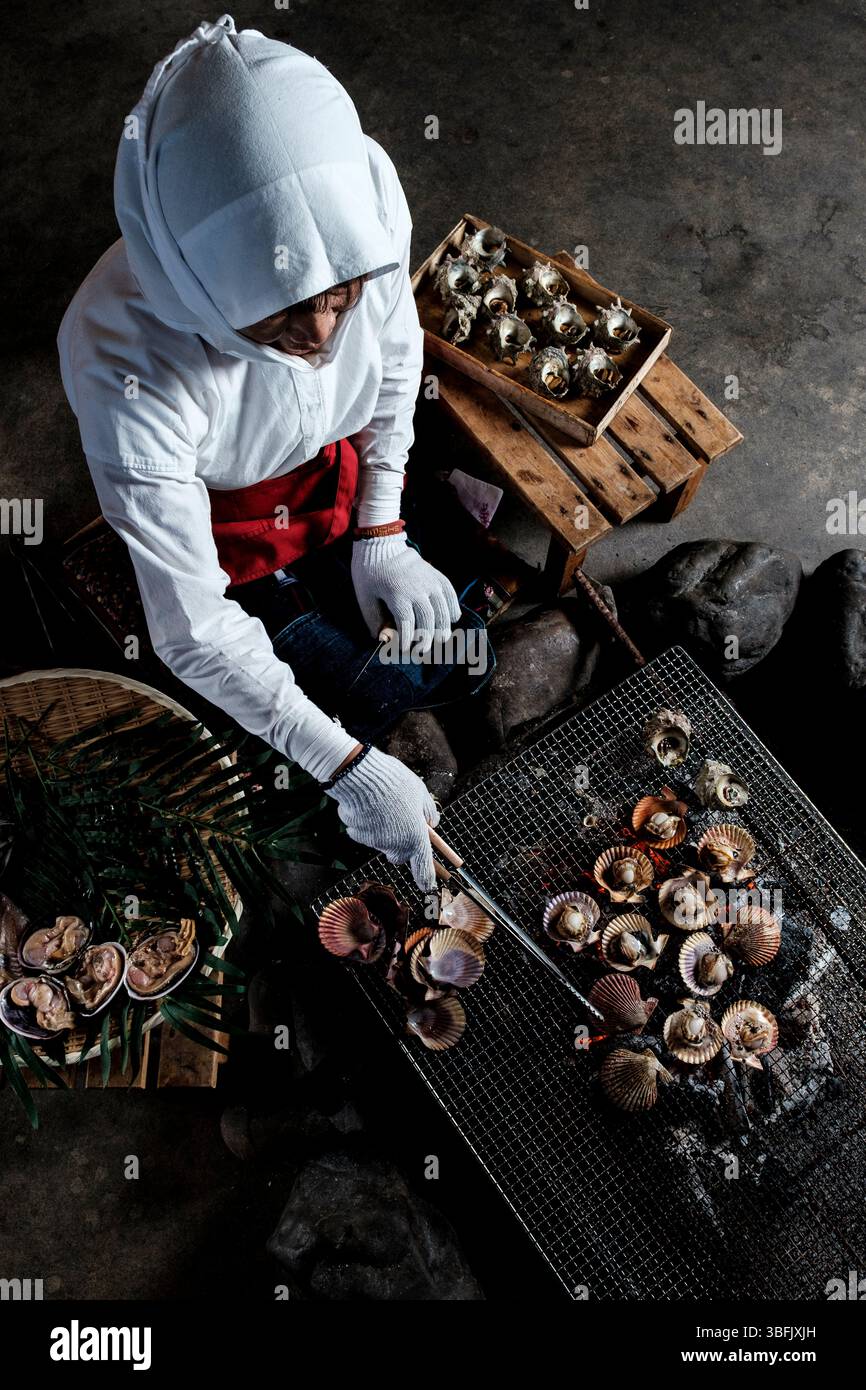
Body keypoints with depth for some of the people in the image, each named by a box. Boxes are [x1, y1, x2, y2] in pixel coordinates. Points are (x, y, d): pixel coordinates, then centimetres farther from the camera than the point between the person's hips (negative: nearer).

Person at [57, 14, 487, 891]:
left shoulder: (363, 211, -30)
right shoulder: (126, 365, -41)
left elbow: (396, 358, -6)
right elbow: (194, 630, -33)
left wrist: (381, 534, -7)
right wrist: (348, 769, -29)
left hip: (339, 486, 4)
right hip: (224, 540, -3)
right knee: (383, 695, -1)